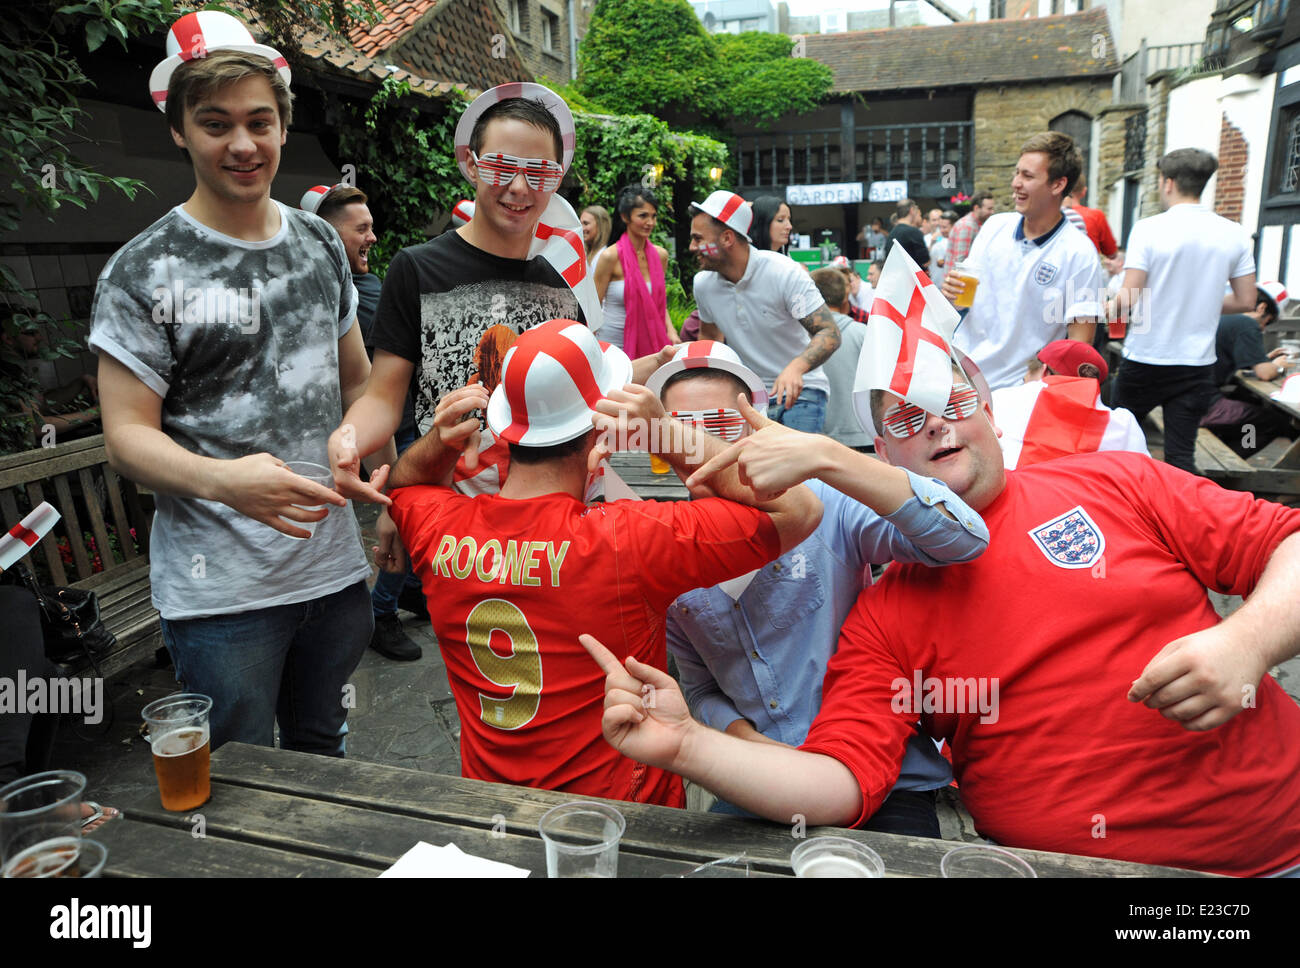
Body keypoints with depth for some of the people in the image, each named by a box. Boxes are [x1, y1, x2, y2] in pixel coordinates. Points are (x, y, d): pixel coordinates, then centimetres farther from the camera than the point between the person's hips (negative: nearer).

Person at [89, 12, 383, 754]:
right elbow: (127, 436, -10)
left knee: (323, 753, 21)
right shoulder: (143, 272, -7)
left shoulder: (322, 244, 7)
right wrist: (223, 480, -29)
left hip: (336, 568, 4)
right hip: (219, 591, -4)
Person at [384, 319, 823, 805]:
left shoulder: (438, 530, -14)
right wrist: (664, 433, -27)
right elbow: (801, 512, -23)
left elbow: (399, 483, 13)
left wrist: (438, 443, -9)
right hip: (620, 816, -5)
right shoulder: (625, 541, -30)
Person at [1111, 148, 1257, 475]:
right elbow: (1245, 300, 6)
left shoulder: (1148, 229, -12)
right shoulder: (1235, 235, 1)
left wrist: (1112, 308, 5)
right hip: (1197, 365, 3)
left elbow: (1128, 298, -17)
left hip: (1145, 360, -3)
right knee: (1181, 454, 6)